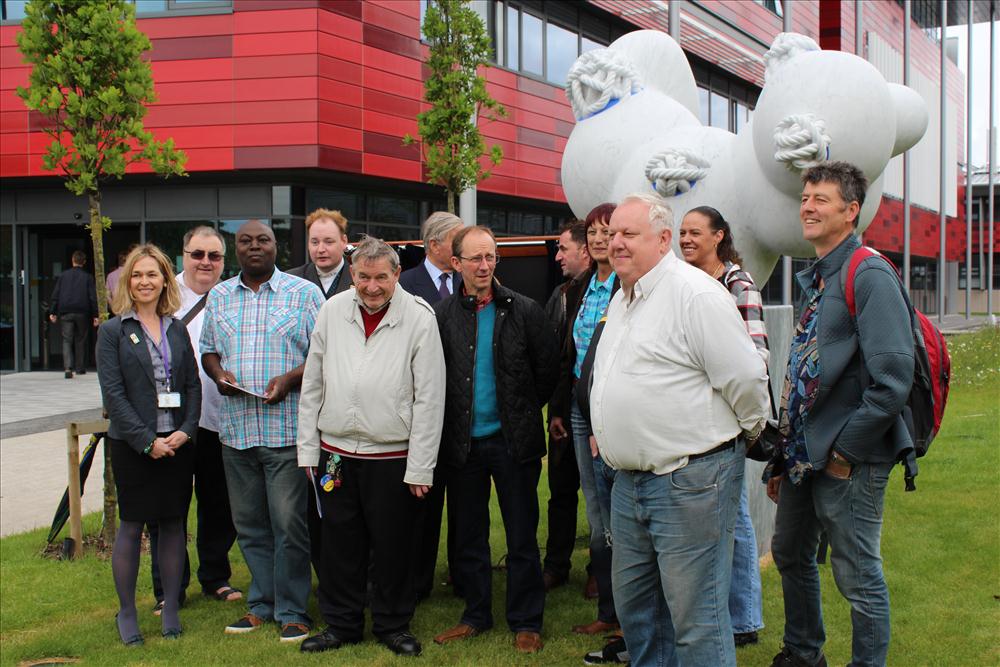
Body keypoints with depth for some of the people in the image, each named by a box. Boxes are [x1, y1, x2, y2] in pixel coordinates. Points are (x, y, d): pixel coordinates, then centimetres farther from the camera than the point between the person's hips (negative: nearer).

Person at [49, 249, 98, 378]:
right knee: (80, 341, 13)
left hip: (65, 312, 0)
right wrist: (95, 315, 1)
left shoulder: (63, 275, 5)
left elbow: (55, 295, 4)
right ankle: (80, 368, 17)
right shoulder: (87, 277, 2)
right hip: (82, 313, 0)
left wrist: (52, 312, 8)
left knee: (67, 341, -2)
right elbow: (93, 297, -1)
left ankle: (68, 367, -20)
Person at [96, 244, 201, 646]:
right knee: (132, 526, 2)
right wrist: (147, 440, -14)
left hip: (178, 443, 3)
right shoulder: (113, 331, -1)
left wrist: (185, 431, -6)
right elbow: (112, 393, -8)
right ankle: (126, 612, 15)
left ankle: (171, 609, 18)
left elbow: (193, 384, 9)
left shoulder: (177, 329, 10)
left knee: (174, 523, 7)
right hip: (133, 445, -3)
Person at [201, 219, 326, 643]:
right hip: (235, 427, 4)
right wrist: (218, 373, -2)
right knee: (249, 524, 11)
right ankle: (261, 604, 23)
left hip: (286, 427, -4)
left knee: (289, 524, -4)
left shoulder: (304, 293, 2)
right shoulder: (219, 296, 14)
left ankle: (292, 611, 7)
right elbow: (208, 349, 19)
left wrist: (290, 379, -16)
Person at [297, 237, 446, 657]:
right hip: (336, 452, 3)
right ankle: (341, 623, 28)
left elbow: (429, 398, -8)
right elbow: (312, 384, 9)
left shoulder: (420, 318, -8)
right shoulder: (332, 311, 3)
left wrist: (420, 467, -9)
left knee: (392, 548, 7)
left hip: (393, 456, -3)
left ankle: (393, 625, 25)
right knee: (339, 546, 12)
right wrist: (308, 448, 7)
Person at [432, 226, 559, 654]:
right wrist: (453, 418, 6)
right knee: (469, 537, 12)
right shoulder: (441, 315, 0)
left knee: (522, 537, 5)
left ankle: (526, 622, 15)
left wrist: (525, 411, 7)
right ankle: (476, 615, 26)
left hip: (513, 441, -2)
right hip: (462, 442, 2)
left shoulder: (525, 311, -3)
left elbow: (548, 367, 3)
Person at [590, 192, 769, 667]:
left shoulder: (695, 294, -15)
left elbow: (745, 378, -14)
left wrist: (752, 434, 0)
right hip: (630, 480, 9)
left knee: (696, 617, -4)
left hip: (690, 480, -9)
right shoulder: (622, 298, 15)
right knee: (634, 604, 18)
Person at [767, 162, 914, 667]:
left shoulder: (869, 276, -16)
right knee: (791, 555, 22)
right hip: (804, 454, 10)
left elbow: (892, 379, -24)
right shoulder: (816, 279, 13)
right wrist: (785, 454, 16)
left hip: (848, 460, -9)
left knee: (858, 577, 1)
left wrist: (843, 449, -18)